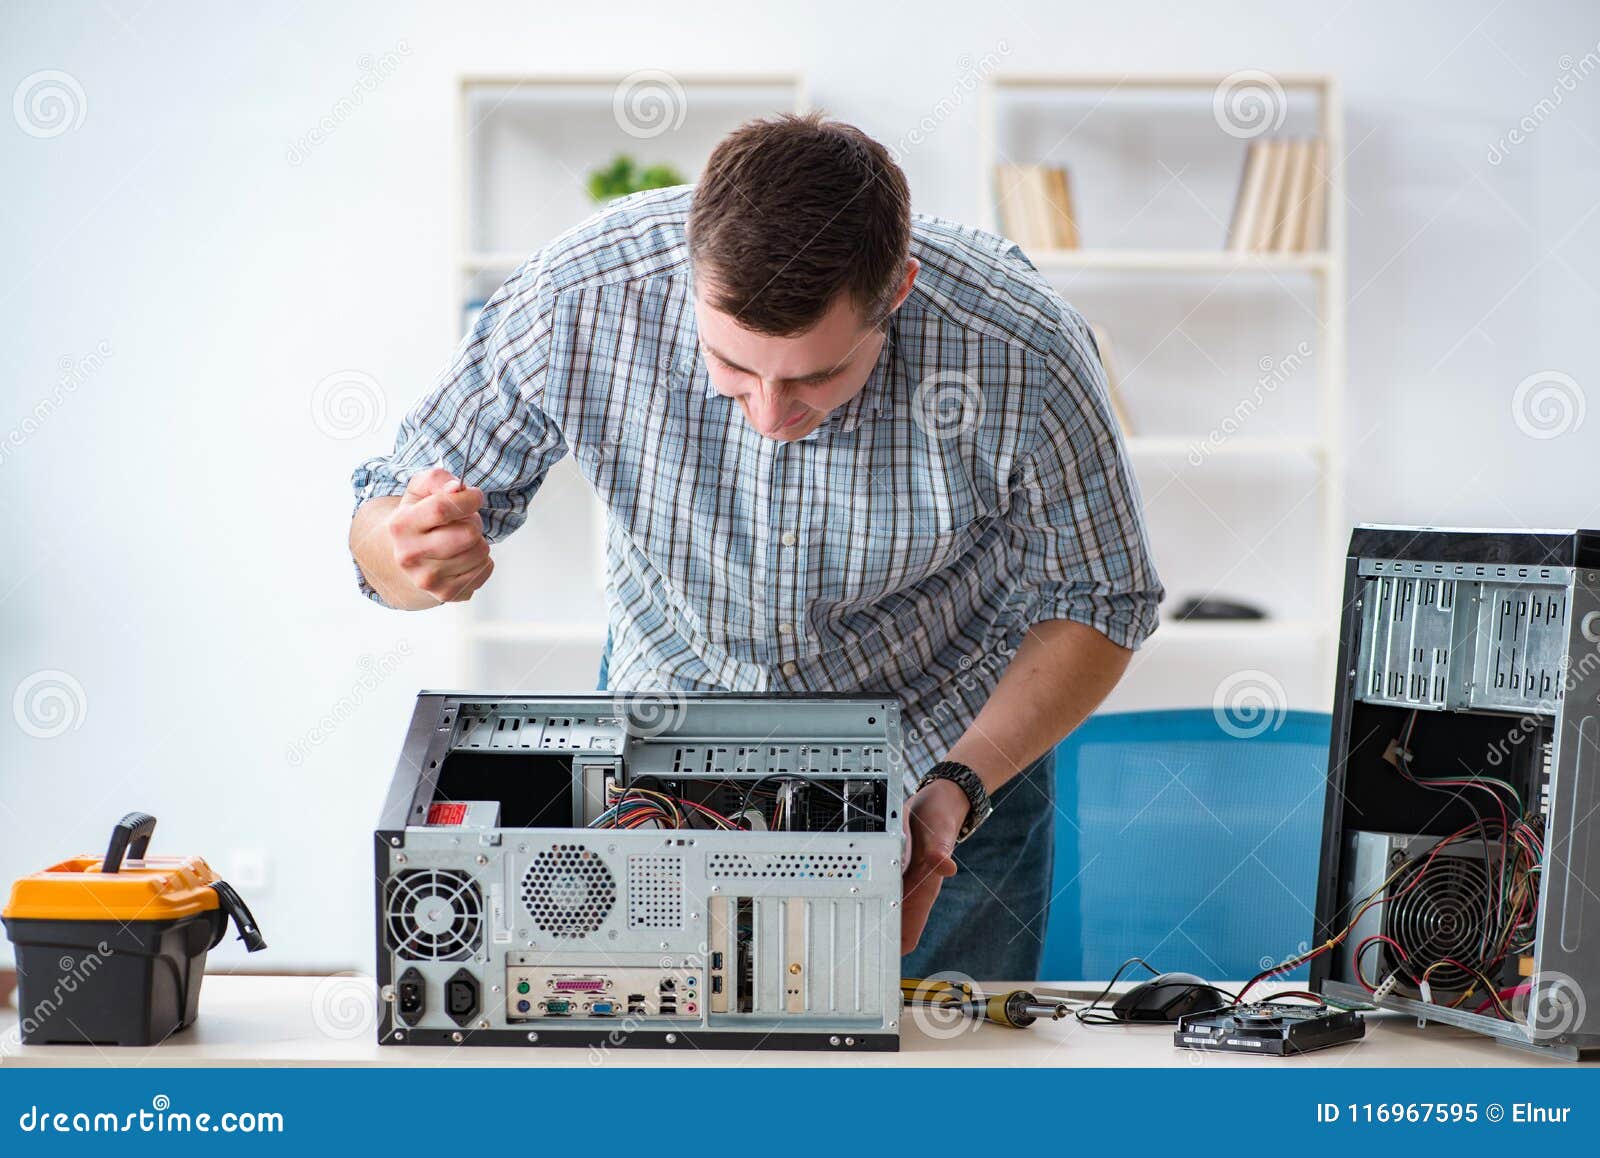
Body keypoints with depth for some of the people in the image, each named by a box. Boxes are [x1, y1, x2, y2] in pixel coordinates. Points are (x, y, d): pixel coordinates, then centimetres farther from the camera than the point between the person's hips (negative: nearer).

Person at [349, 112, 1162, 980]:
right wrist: (409, 553, -41)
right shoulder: (577, 297, -31)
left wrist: (959, 788, -29)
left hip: (950, 754, -1)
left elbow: (1098, 604, -15)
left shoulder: (1024, 351, -32)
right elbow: (385, 529, -17)